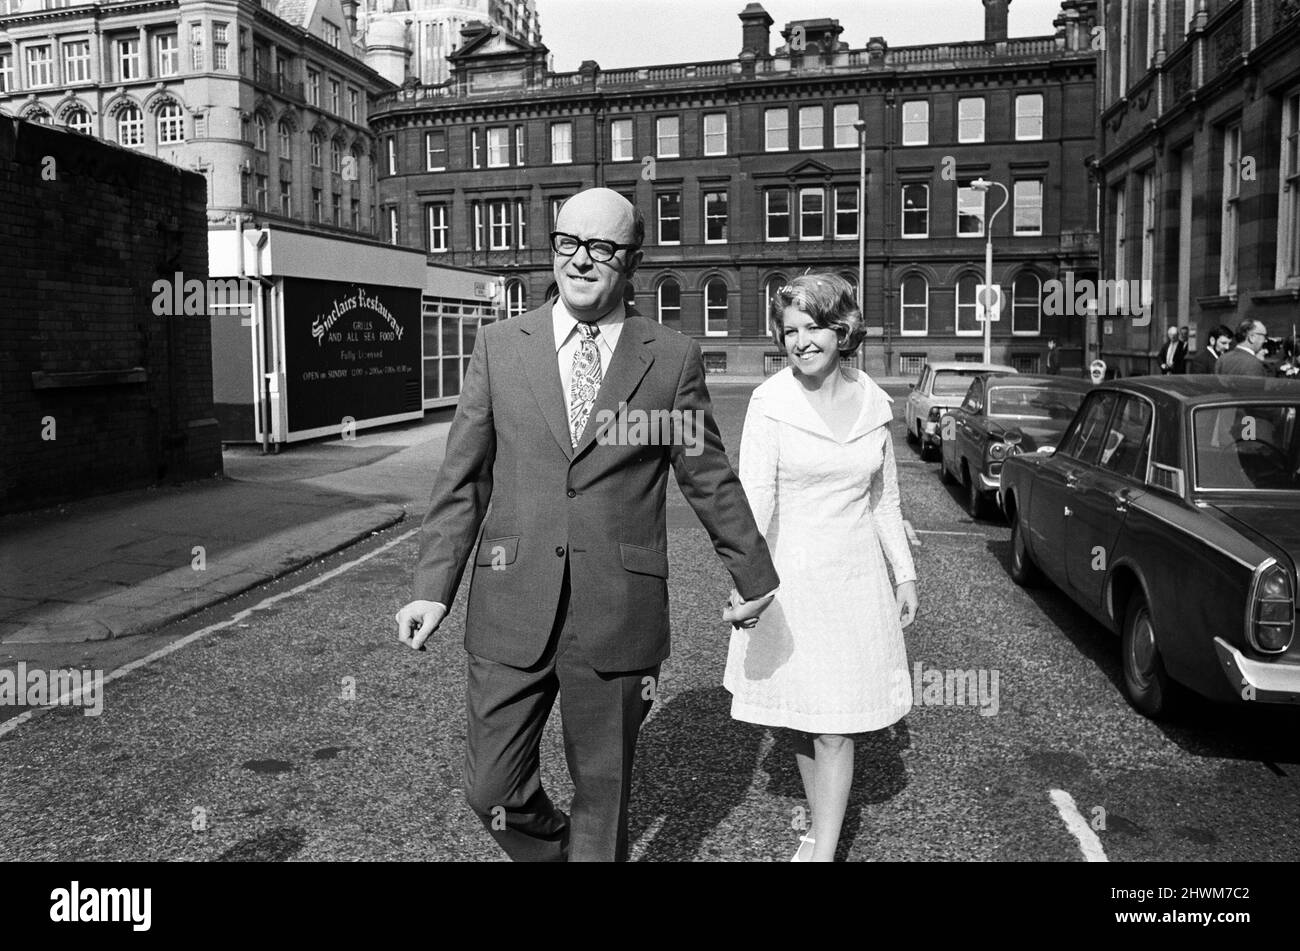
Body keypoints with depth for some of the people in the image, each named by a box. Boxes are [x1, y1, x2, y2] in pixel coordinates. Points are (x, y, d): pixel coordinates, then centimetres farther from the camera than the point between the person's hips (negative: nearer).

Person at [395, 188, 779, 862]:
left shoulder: (674, 358, 0)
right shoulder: (500, 346, 5)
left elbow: (708, 478, 8)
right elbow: (463, 479, 5)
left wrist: (754, 575, 16)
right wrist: (433, 588, 0)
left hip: (617, 617, -1)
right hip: (511, 610, 2)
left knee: (601, 792, 11)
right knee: (492, 792, 7)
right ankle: (556, 848, 38)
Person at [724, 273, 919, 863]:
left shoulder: (872, 403, 2)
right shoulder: (771, 402, -10)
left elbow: (884, 498, 12)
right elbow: (754, 497, -16)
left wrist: (905, 573, 13)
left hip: (856, 578, 2)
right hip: (787, 576, -2)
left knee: (836, 725, 0)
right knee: (798, 716, 12)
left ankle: (822, 851, 9)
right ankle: (821, 826, 33)